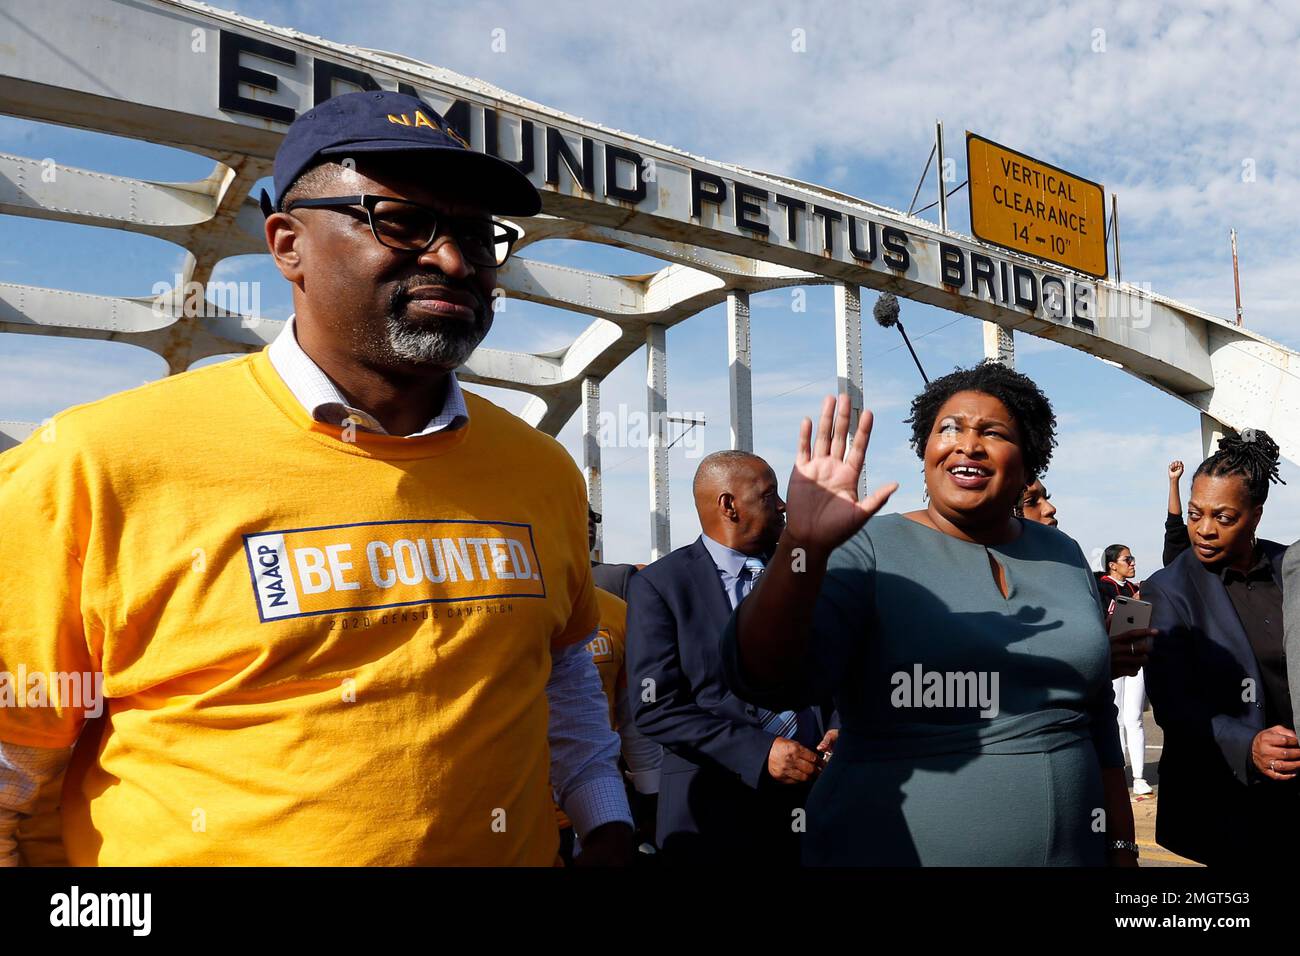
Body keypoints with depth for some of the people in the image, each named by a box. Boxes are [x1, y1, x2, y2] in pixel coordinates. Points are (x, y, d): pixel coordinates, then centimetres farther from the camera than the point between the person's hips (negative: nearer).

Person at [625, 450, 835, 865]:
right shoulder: (658, 586, -7)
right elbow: (657, 708, -12)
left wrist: (840, 727, -5)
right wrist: (758, 753, -19)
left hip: (814, 790, 4)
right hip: (716, 806, -4)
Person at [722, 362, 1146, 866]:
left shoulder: (1063, 556, 6)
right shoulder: (868, 551, -10)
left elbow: (1098, 722, 13)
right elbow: (765, 678, -24)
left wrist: (1122, 846, 11)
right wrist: (802, 546, -36)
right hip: (896, 850, -4)